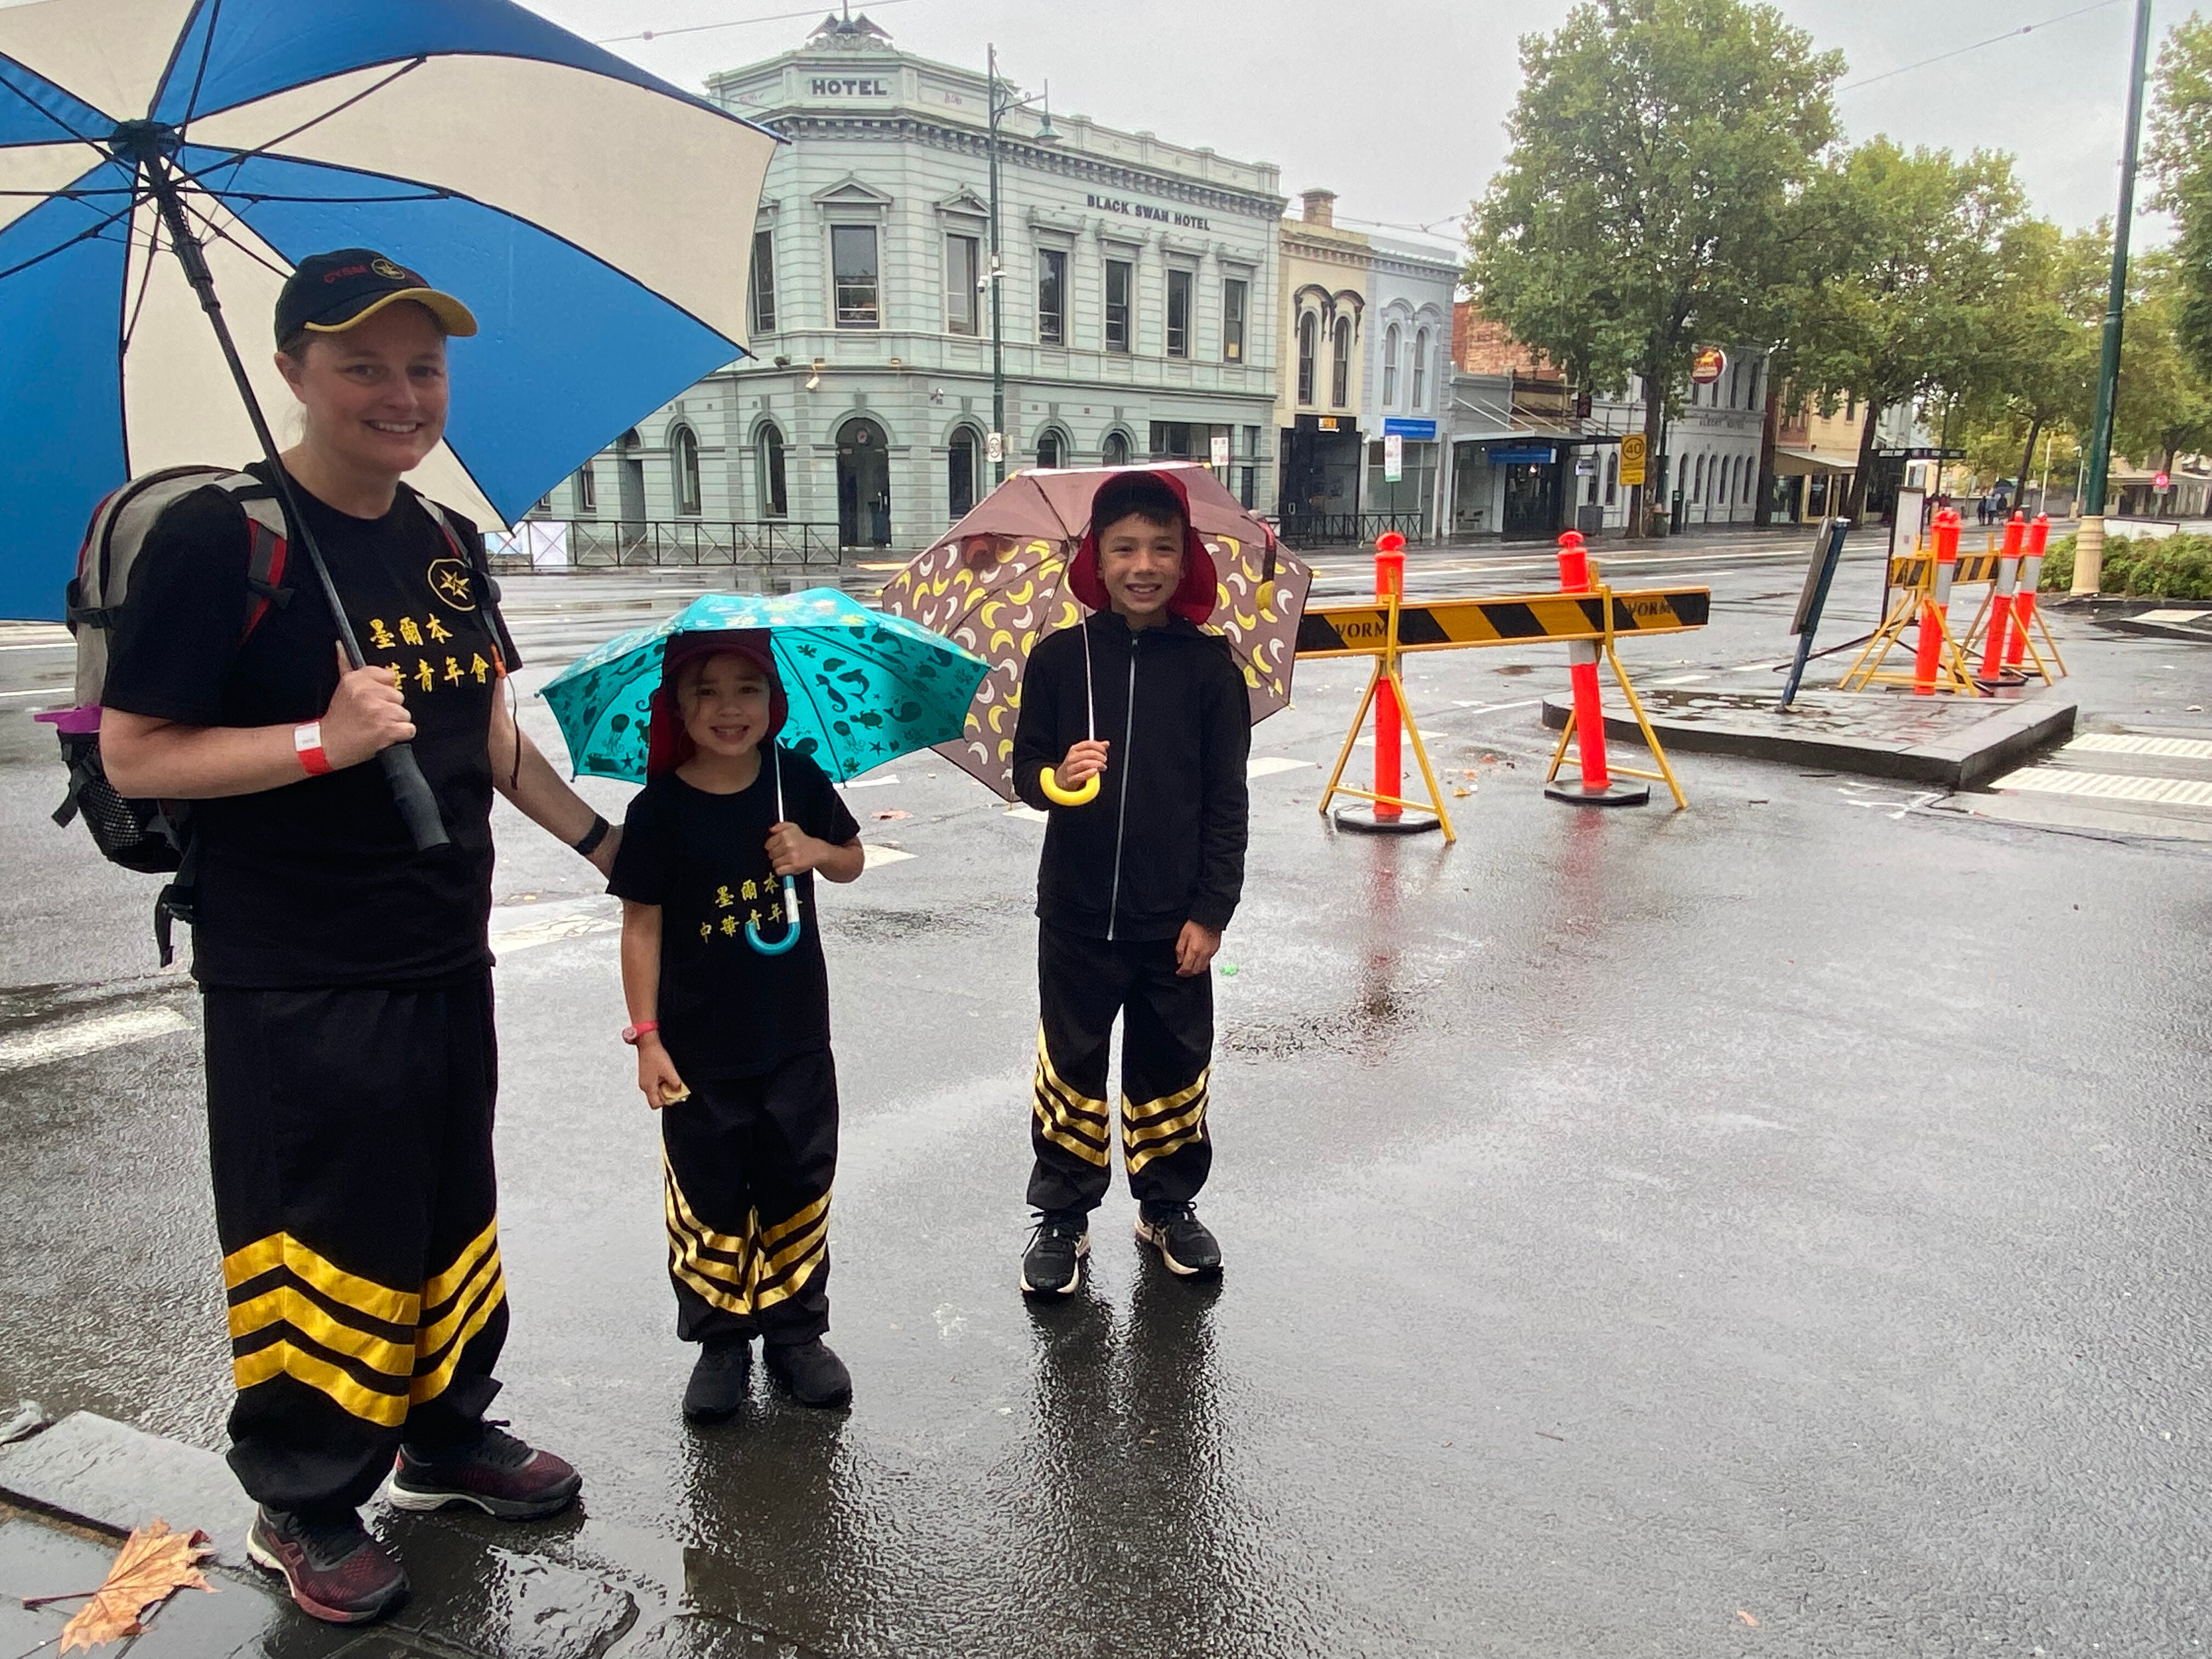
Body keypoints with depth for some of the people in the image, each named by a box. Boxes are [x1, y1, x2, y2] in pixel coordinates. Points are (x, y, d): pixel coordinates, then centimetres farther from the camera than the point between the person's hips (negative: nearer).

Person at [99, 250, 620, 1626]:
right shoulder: (222, 539, -13)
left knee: (449, 1211, 18)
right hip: (296, 984, -6)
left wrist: (604, 841, 12)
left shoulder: (449, 546, 7)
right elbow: (135, 754, -14)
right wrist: (323, 742, -25)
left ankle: (450, 1437, 39)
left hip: (446, 959, 7)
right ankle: (304, 1508, 28)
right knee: (319, 1240, 6)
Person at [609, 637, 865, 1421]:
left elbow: (851, 861, 10)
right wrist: (647, 1036, -10)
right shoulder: (660, 810, -11)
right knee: (710, 1197, 10)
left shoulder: (797, 781, -4)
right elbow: (642, 925, -8)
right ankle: (721, 1341, 27)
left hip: (795, 1038, 2)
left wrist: (816, 850, -13)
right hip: (700, 1047, -2)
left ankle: (795, 1329, 29)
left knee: (799, 1184, 12)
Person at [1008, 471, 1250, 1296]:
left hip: (1175, 917, 0)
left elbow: (1227, 797, -2)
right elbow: (1025, 762, 2)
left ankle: (1169, 1205, 34)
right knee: (1071, 1064, 11)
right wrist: (1054, 778, -23)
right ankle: (1062, 1214, 28)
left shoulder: (1209, 664, -5)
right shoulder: (1059, 658, -4)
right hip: (1076, 914, 0)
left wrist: (1211, 910, -5)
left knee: (1174, 1065, 14)